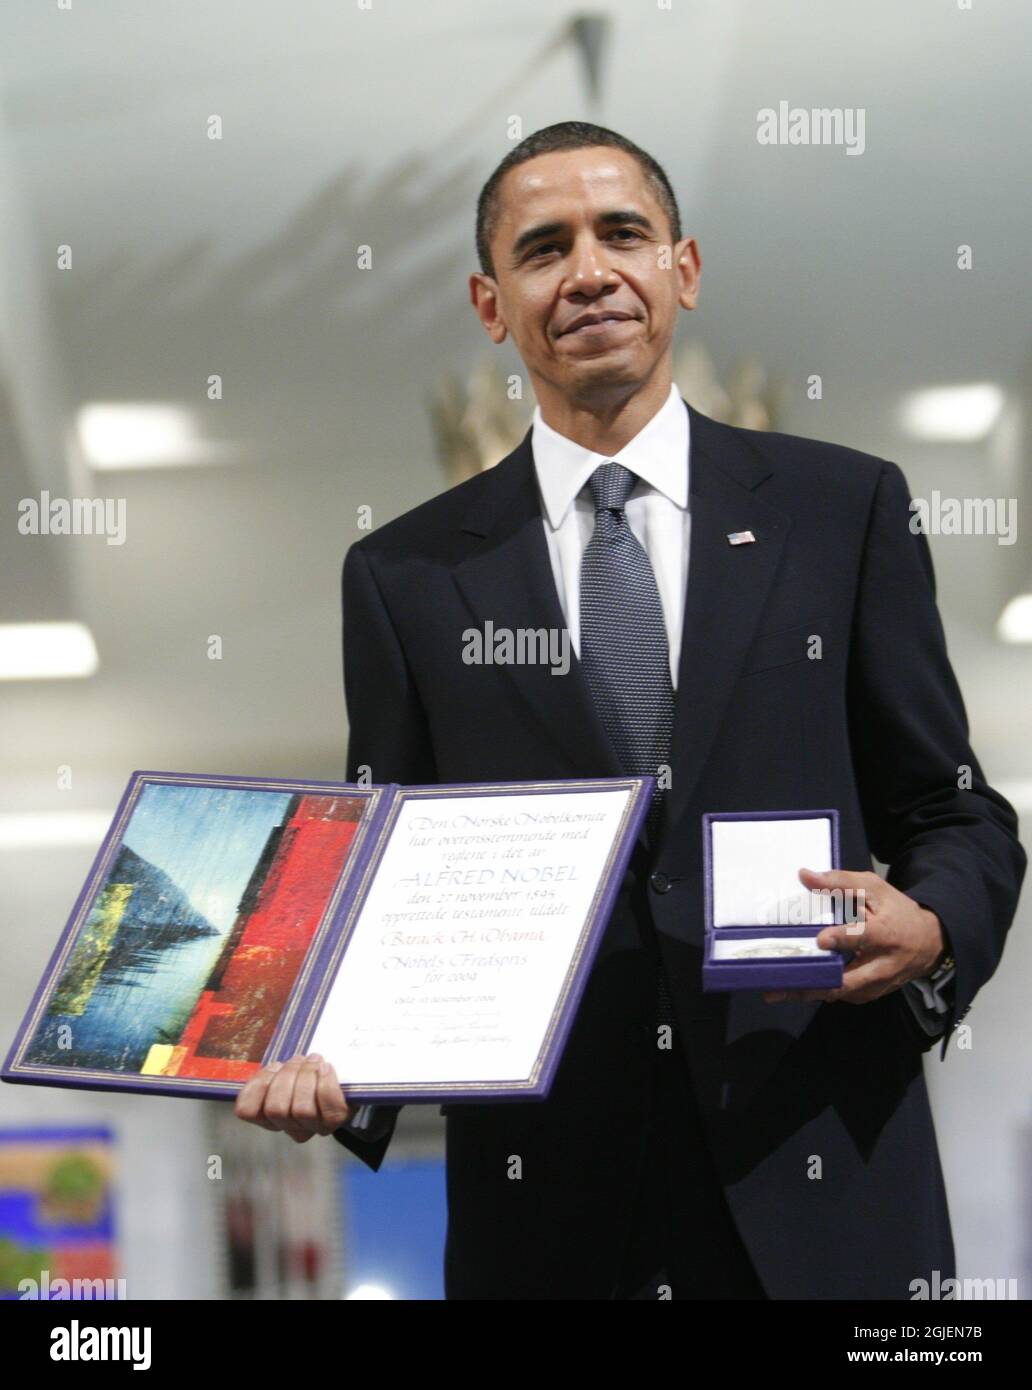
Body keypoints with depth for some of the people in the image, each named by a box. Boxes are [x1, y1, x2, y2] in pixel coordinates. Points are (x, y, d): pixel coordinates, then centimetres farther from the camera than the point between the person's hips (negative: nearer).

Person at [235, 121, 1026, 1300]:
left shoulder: (843, 510, 5)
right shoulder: (407, 579, 6)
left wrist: (931, 930, -14)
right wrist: (322, 1067, -12)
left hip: (820, 1192, 0)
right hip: (540, 1200, 0)